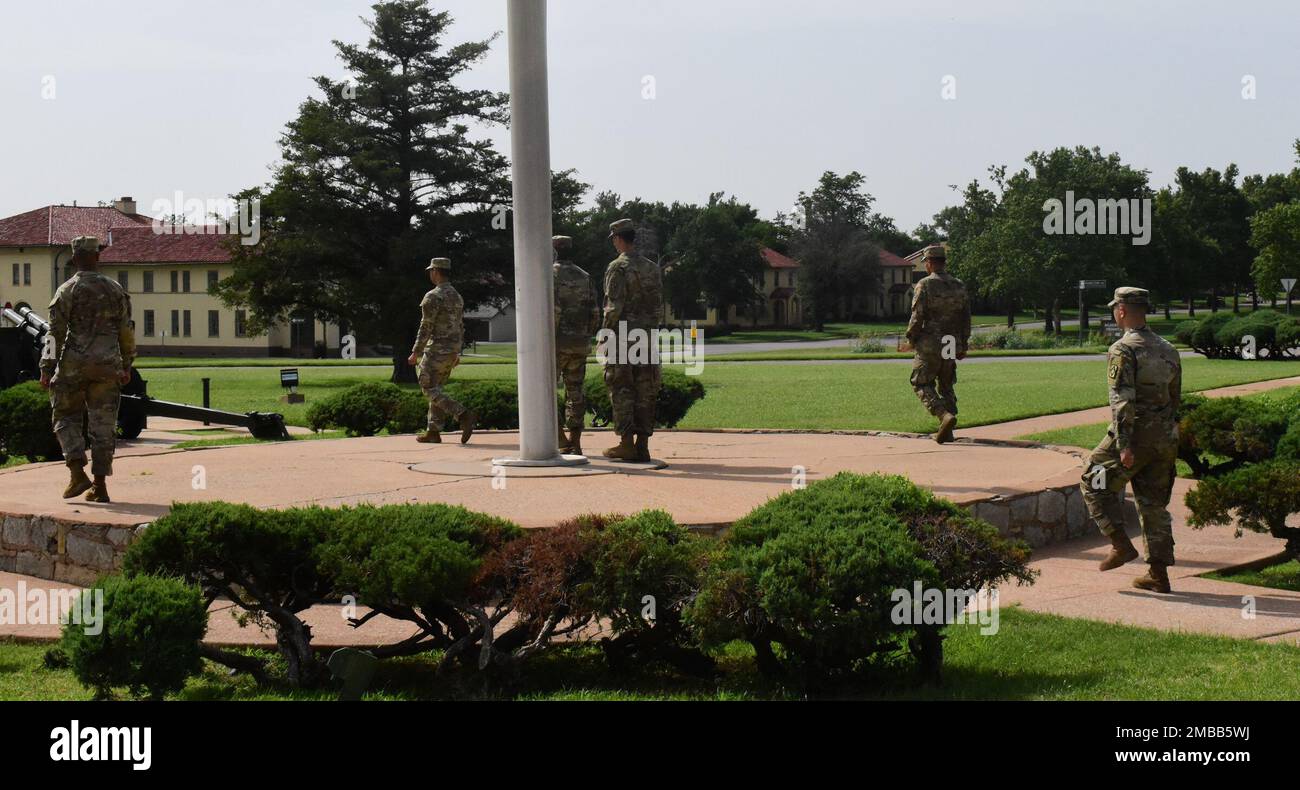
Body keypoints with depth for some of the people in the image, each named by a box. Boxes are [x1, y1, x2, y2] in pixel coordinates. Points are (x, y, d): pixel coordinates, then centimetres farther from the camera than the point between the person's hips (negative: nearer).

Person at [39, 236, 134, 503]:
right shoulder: (115, 289, 6)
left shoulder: (67, 290, -4)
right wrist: (126, 366, 17)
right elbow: (126, 331, 9)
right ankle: (100, 485, 6)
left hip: (74, 364, -3)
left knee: (66, 418, 12)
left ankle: (78, 473, -5)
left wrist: (47, 369, -4)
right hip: (108, 366, 3)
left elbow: (56, 332, -7)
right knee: (103, 425, 5)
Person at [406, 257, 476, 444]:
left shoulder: (433, 297, -14)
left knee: (430, 389, -6)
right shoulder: (457, 297, 13)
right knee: (436, 389, 13)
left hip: (437, 350, -9)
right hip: (452, 351, 9)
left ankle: (464, 416, -19)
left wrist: (415, 353, -13)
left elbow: (426, 327, -17)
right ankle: (433, 432, 10)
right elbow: (460, 327, 17)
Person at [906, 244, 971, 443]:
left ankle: (945, 416, -19)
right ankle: (947, 431, 13)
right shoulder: (959, 286, 7)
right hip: (951, 346, 5)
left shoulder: (924, 285, -10)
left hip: (929, 344, -5)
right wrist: (963, 345, 16)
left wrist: (911, 338, 2)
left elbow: (917, 316, -14)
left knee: (922, 384, 3)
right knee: (946, 386, 16)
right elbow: (966, 318, 9)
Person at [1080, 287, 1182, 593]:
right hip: (1166, 438, 7)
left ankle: (1121, 544, 1)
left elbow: (1122, 400, -19)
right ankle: (1158, 573, 10)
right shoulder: (1168, 350, 12)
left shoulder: (1122, 350, -12)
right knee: (1154, 503, 11)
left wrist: (1124, 445, -21)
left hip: (1135, 435, -7)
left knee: (1095, 483, 10)